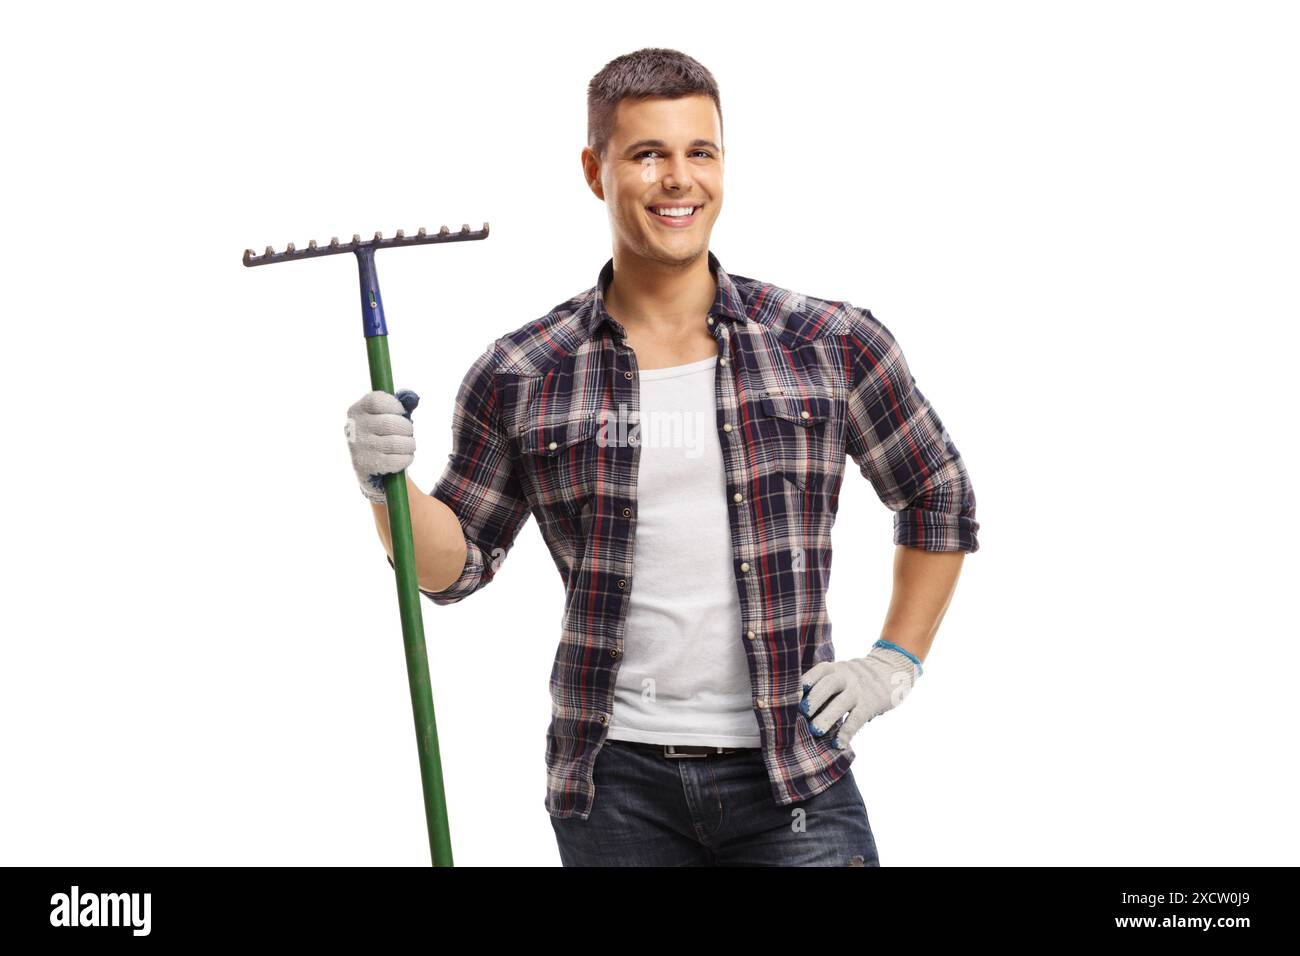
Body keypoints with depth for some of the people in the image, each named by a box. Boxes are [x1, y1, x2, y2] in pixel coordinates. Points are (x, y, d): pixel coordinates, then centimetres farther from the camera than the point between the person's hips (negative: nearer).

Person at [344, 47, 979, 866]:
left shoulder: (833, 347, 0)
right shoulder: (520, 379, 0)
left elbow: (941, 501, 12)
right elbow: (458, 562, 8)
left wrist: (895, 661, 5)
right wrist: (388, 485, -10)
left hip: (793, 779, 0)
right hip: (616, 783, 1)